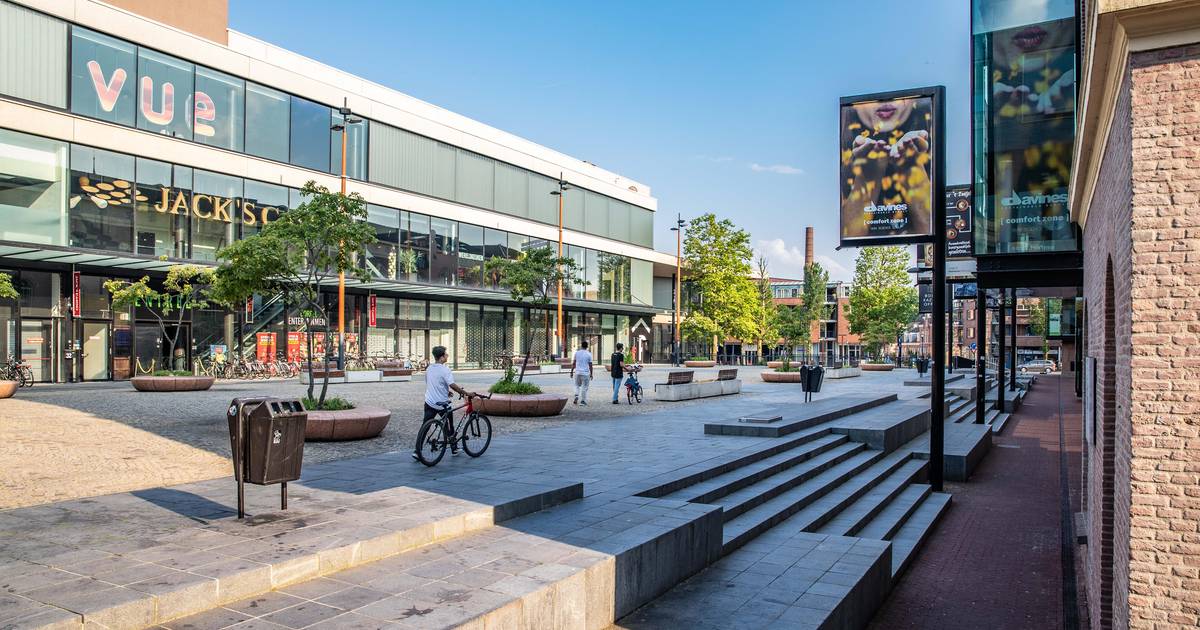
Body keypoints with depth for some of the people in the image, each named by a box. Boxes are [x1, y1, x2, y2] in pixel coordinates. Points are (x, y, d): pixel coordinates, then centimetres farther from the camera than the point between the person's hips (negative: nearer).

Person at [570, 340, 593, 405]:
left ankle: (576, 396, -3)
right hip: (585, 373, -2)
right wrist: (591, 374, 4)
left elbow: (573, 363, 3)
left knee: (577, 385, 17)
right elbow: (590, 365, -4)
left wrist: (571, 372, 11)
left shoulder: (577, 353, 1)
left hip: (577, 372, 2)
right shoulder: (589, 354, -4)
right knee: (584, 387, 6)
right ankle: (583, 400, 8)